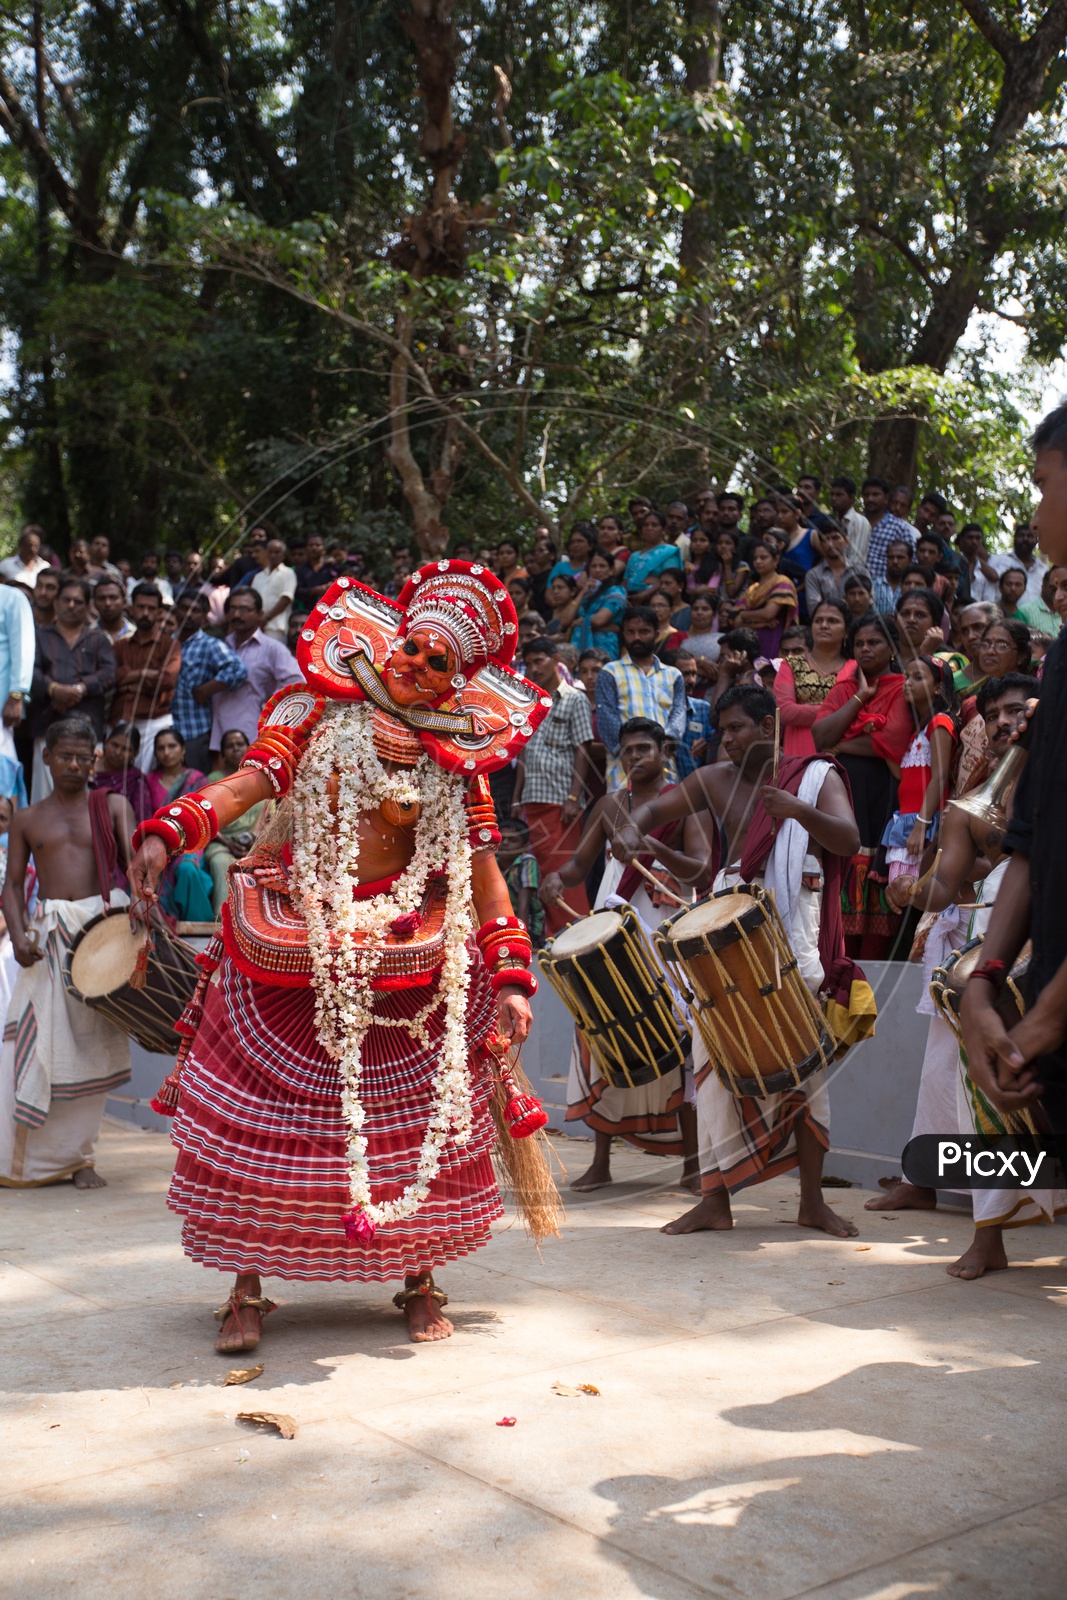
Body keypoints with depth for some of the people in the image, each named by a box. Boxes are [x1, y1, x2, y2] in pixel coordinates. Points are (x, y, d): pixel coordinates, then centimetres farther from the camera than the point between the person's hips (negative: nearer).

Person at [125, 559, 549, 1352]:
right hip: (295, 945, -1)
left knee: (415, 1116, 2)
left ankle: (419, 1281, 20)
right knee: (261, 1111, -1)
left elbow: (483, 869, 1)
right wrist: (168, 833, -28)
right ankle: (249, 1288, 13)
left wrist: (511, 976, -7)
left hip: (407, 952, 1)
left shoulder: (457, 757, 5)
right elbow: (252, 781, -12)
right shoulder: (325, 712, 1)